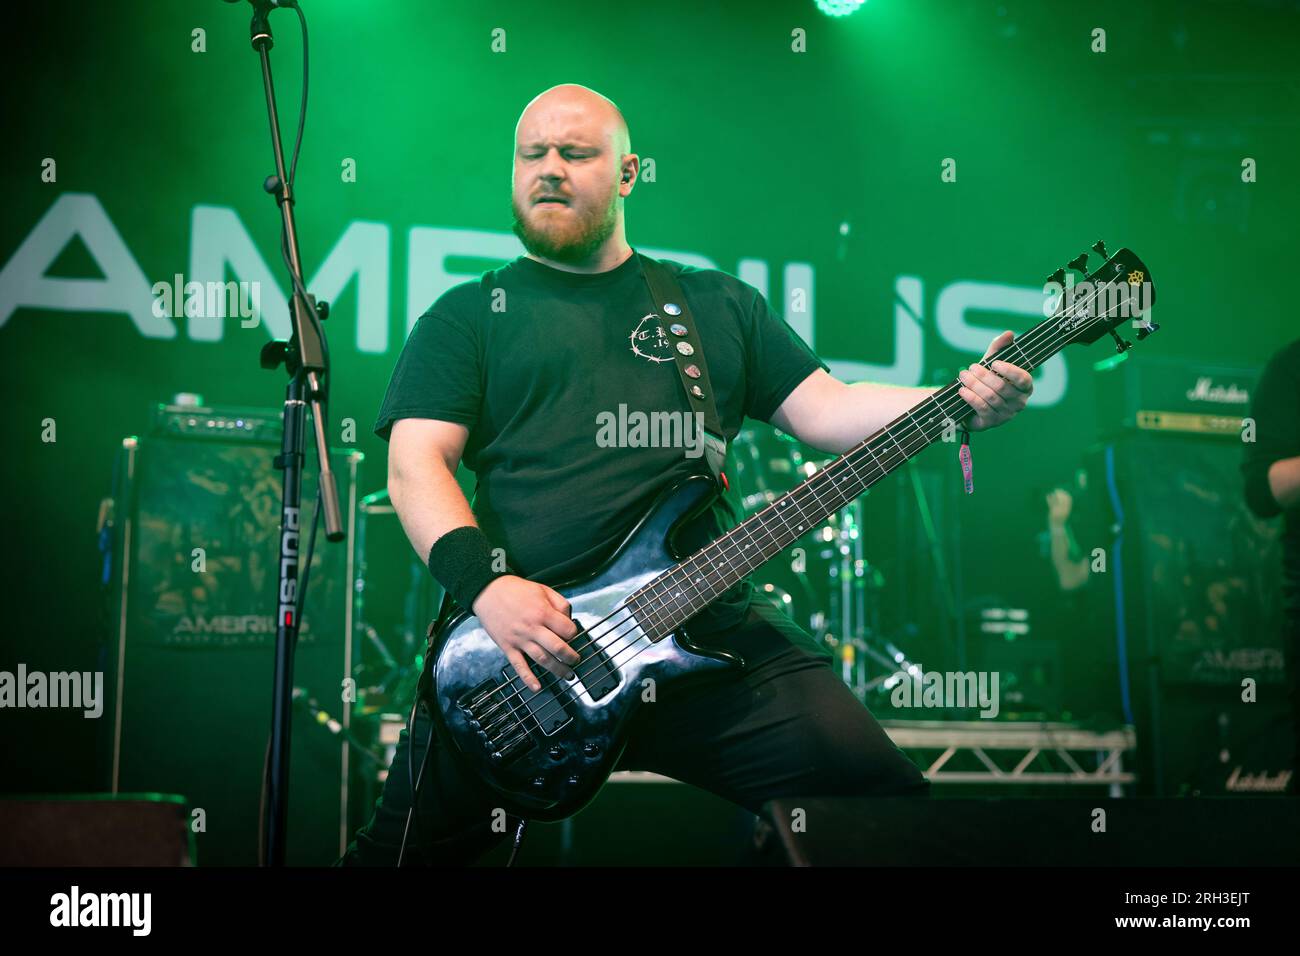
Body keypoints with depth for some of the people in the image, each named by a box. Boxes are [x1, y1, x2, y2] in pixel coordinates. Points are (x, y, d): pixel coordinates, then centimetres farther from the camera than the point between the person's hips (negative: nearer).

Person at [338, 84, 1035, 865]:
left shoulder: (719, 302, 21)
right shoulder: (468, 317, 13)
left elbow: (823, 408, 13)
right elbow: (417, 463, 3)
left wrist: (959, 404, -4)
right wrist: (486, 588, -14)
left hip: (711, 627, 2)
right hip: (518, 632, -1)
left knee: (879, 794, -13)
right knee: (409, 844, -6)